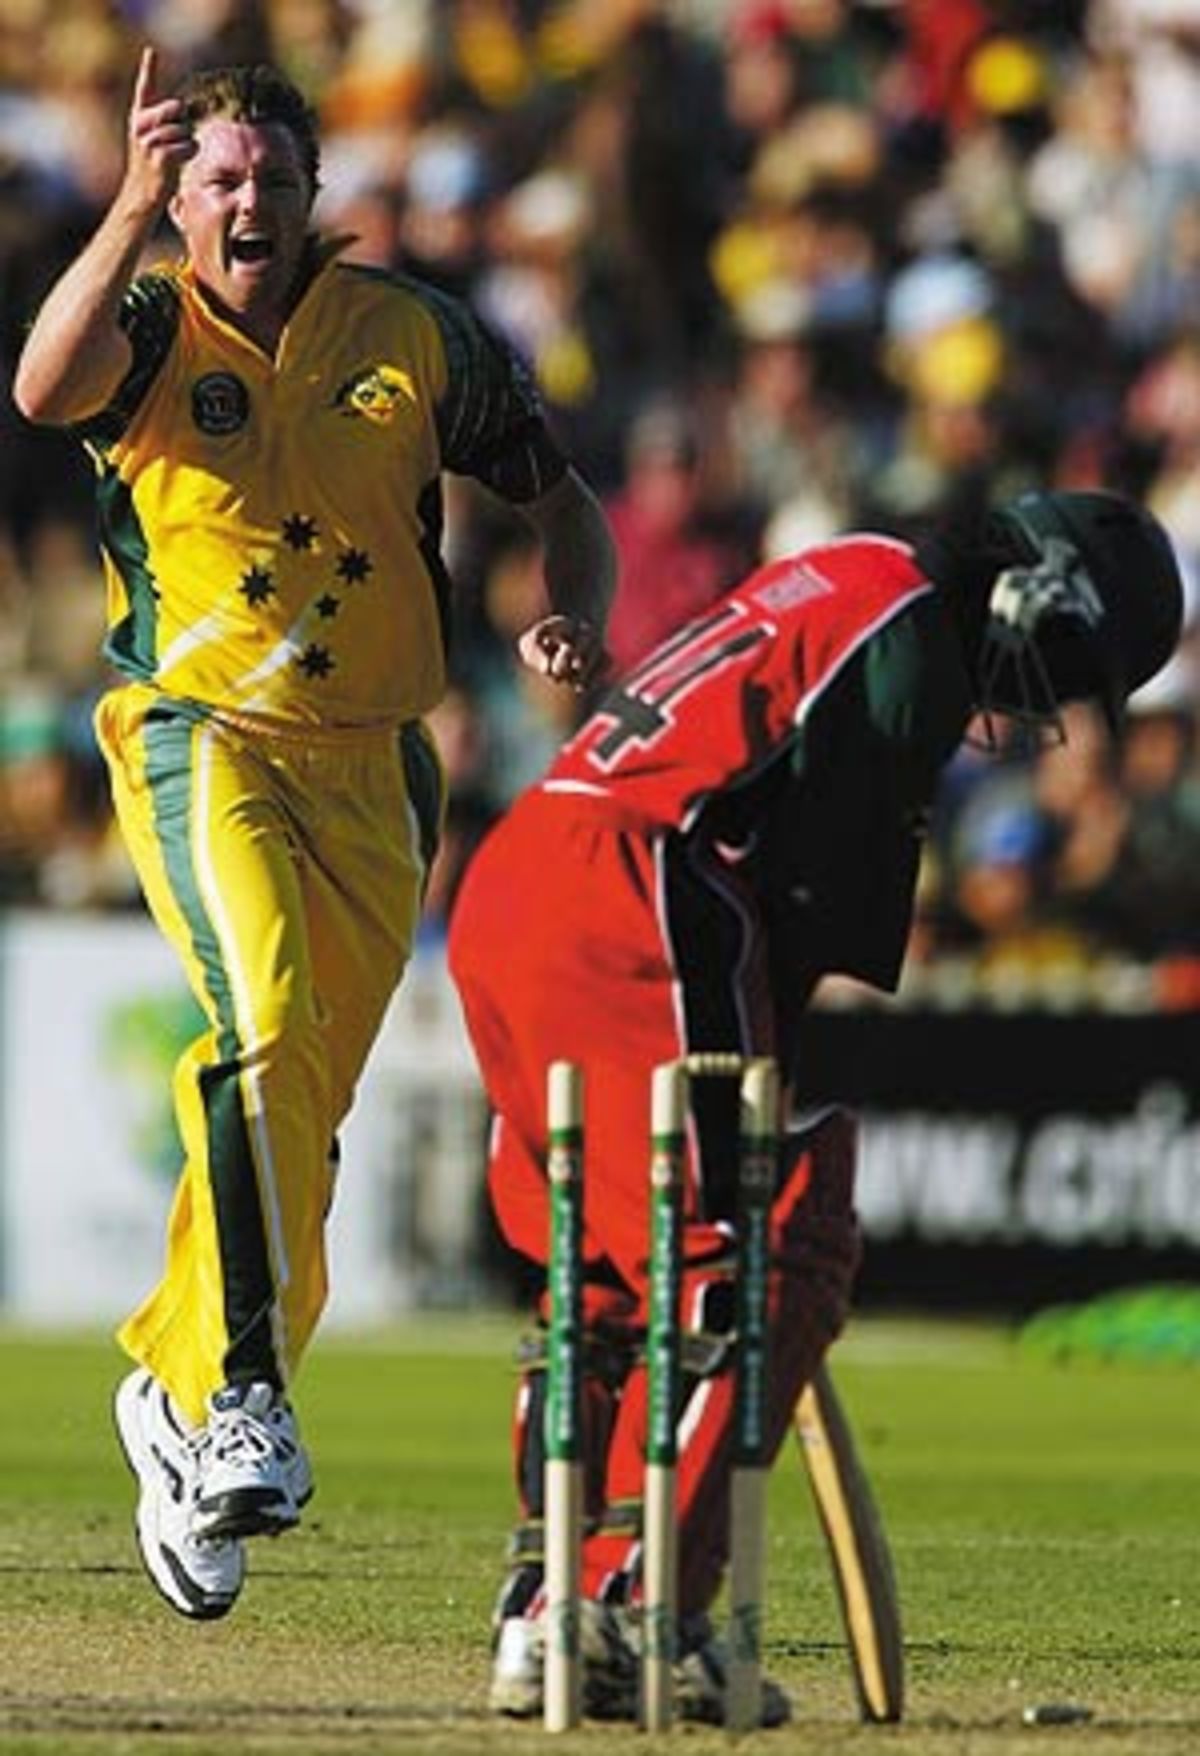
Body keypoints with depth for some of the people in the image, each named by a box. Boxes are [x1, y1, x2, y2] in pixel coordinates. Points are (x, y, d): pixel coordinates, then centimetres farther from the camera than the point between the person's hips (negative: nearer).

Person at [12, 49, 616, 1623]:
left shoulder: (415, 340, 6)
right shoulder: (148, 330, -1)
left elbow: (562, 498, 16)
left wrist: (574, 617, -5)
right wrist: (133, 211, -35)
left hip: (369, 767, 4)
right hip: (200, 739, -3)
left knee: (299, 1111, 5)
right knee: (268, 1020, -27)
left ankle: (177, 1386, 24)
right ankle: (243, 1392, -28)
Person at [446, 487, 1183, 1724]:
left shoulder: (834, 586, 27)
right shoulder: (914, 636, -3)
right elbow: (837, 903, -7)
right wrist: (817, 1114, -3)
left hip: (500, 897, 10)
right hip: (627, 913, -10)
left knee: (606, 1272, 18)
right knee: (774, 1257, -8)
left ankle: (541, 1616, 16)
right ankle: (633, 1610, -14)